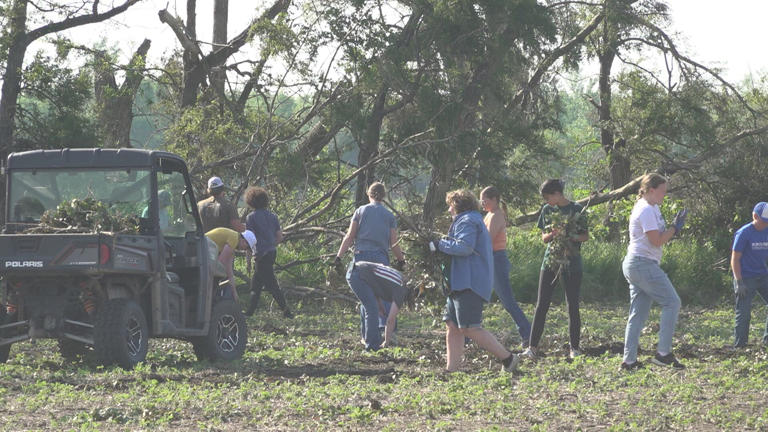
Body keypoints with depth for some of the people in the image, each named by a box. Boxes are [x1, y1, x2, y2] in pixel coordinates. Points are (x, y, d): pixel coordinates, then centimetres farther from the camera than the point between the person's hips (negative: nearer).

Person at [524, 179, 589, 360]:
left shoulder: (576, 210, -4)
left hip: (571, 262, -4)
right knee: (541, 305, 1)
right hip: (550, 262, 4)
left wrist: (568, 236, -16)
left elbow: (586, 236, 0)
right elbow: (544, 238, 13)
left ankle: (574, 348, 7)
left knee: (572, 306, 0)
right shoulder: (547, 210, 9)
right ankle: (533, 347, 3)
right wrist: (551, 235, -10)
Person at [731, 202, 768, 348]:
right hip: (746, 278, -6)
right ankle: (739, 345, -2)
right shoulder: (743, 233, -11)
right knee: (744, 313, -7)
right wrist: (739, 282, -17)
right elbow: (735, 259, -11)